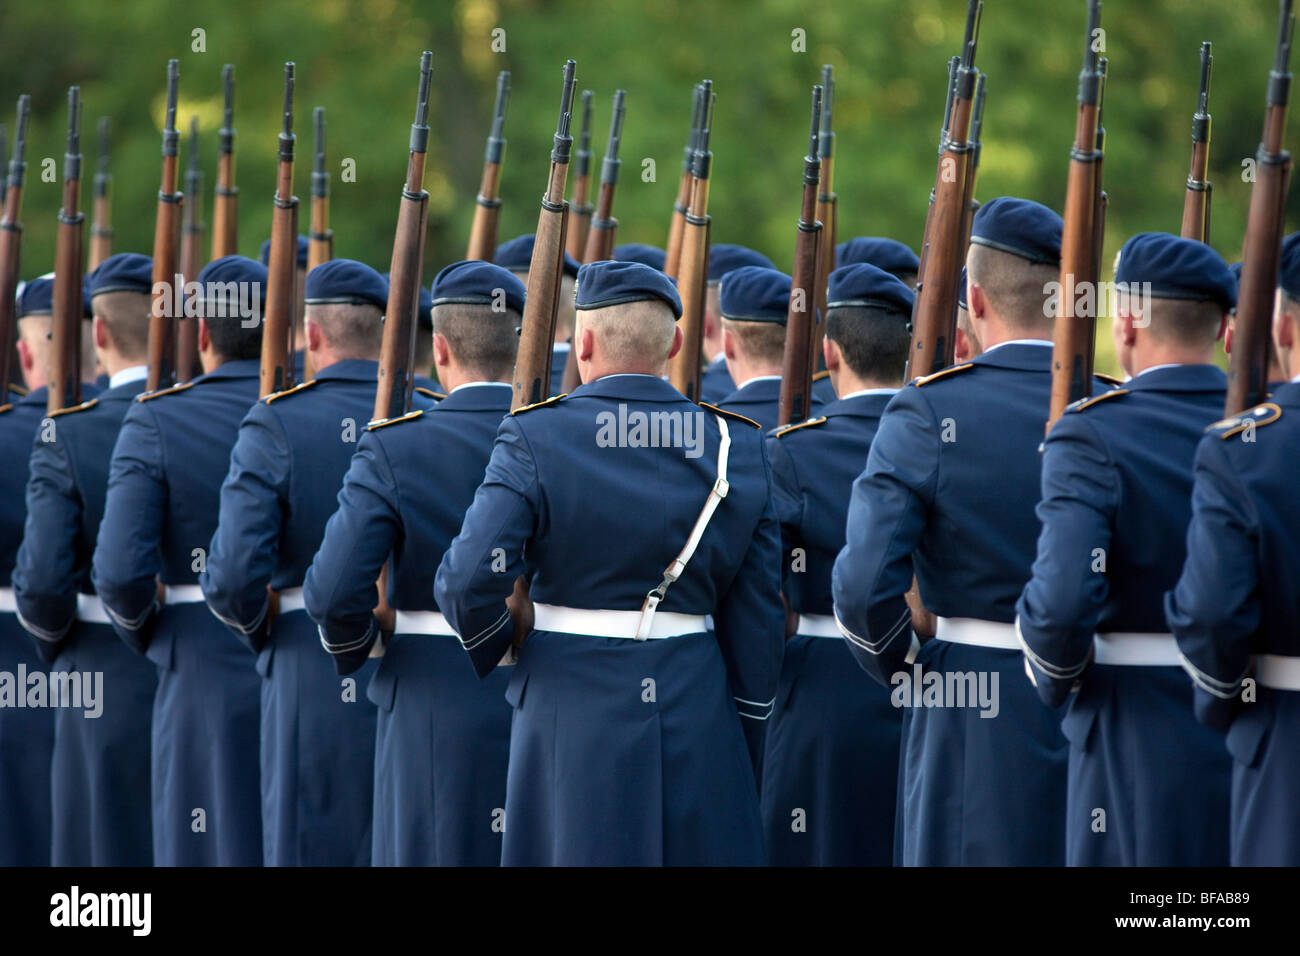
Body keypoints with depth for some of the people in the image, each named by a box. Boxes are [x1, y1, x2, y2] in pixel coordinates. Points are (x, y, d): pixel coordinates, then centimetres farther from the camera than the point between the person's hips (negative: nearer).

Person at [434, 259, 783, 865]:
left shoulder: (536, 439, -7)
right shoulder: (737, 446, 2)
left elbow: (469, 580, -16)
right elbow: (758, 618, 3)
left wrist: (491, 645, 6)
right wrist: (749, 765, 11)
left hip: (574, 712, -2)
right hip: (700, 720, 2)